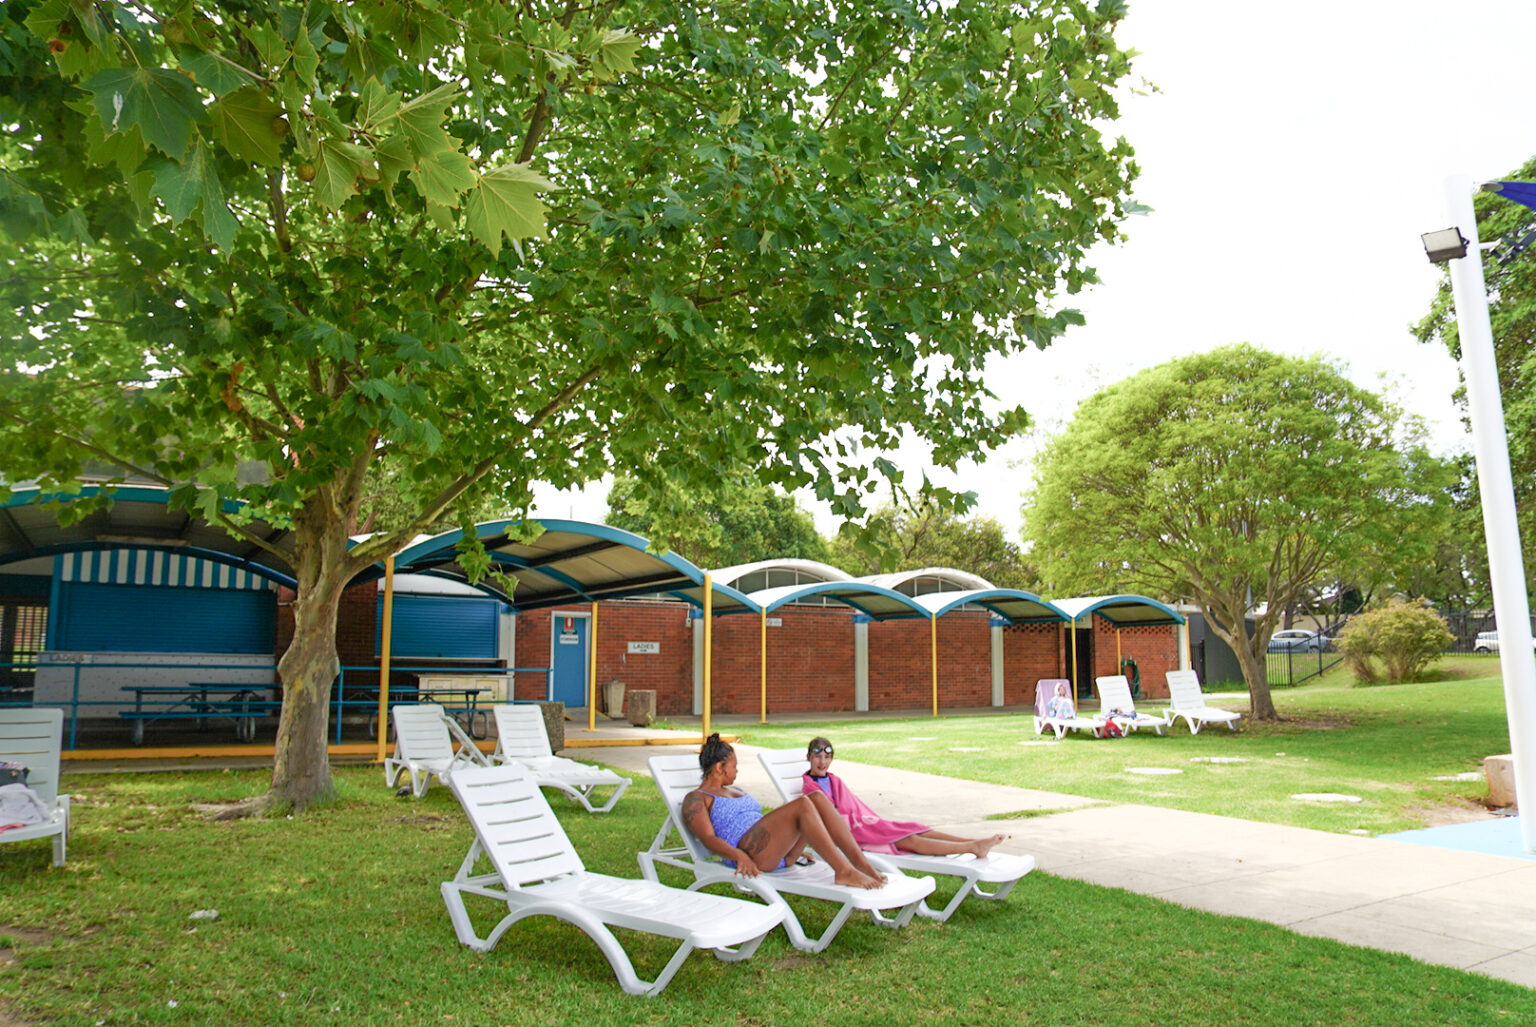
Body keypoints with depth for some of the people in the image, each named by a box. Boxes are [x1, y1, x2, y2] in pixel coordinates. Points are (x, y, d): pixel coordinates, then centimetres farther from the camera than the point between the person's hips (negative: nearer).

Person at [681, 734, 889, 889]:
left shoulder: (734, 790, 32)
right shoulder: (695, 799, 5)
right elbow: (708, 838, -11)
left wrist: (793, 848, 25)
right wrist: (739, 856, -28)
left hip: (777, 854, 8)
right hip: (748, 852, -8)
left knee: (817, 798, -15)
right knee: (802, 804, -27)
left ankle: (861, 863, -23)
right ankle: (844, 871, -32)